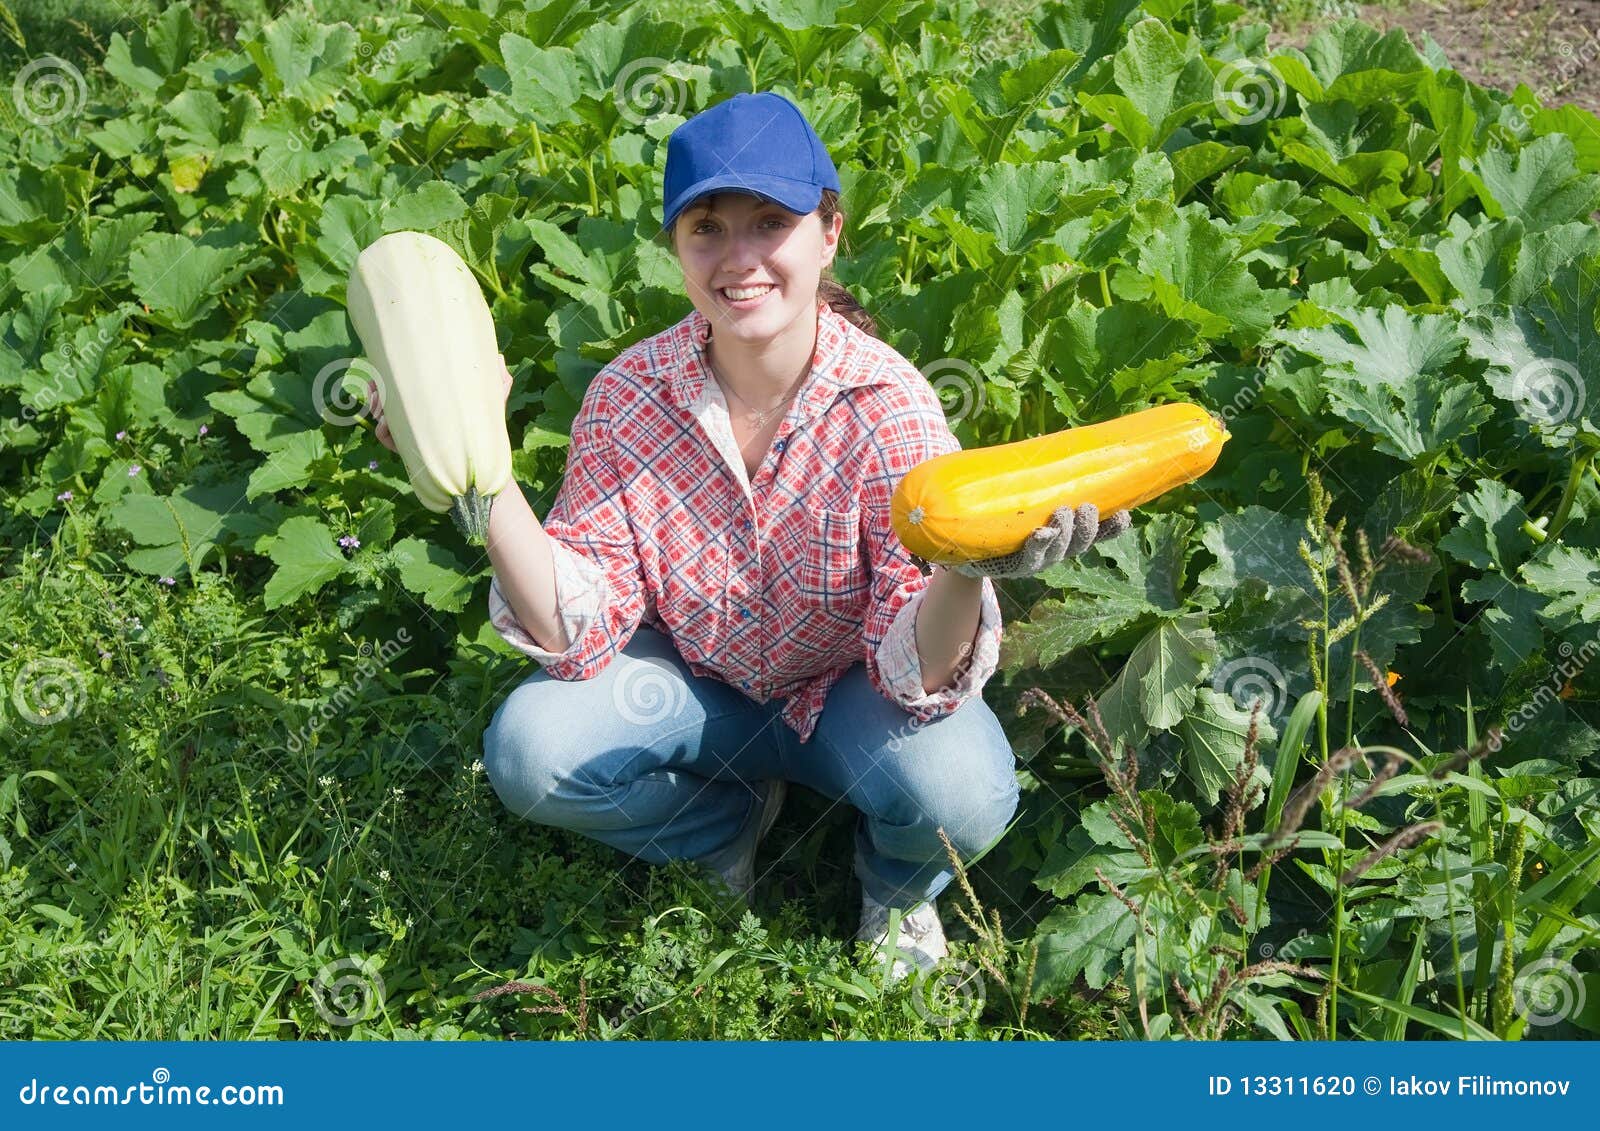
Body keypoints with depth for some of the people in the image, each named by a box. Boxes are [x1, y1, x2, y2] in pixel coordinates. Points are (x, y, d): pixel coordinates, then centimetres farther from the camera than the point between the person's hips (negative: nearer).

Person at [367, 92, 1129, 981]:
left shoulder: (888, 404, -24)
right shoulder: (628, 397, -17)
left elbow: (918, 671, -27)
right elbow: (580, 633, -20)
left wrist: (969, 573, -50)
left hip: (848, 690, -2)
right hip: (696, 687, 3)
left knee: (959, 792, -33)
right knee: (529, 748, -24)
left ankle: (897, 886, 8)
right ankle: (728, 822, 10)